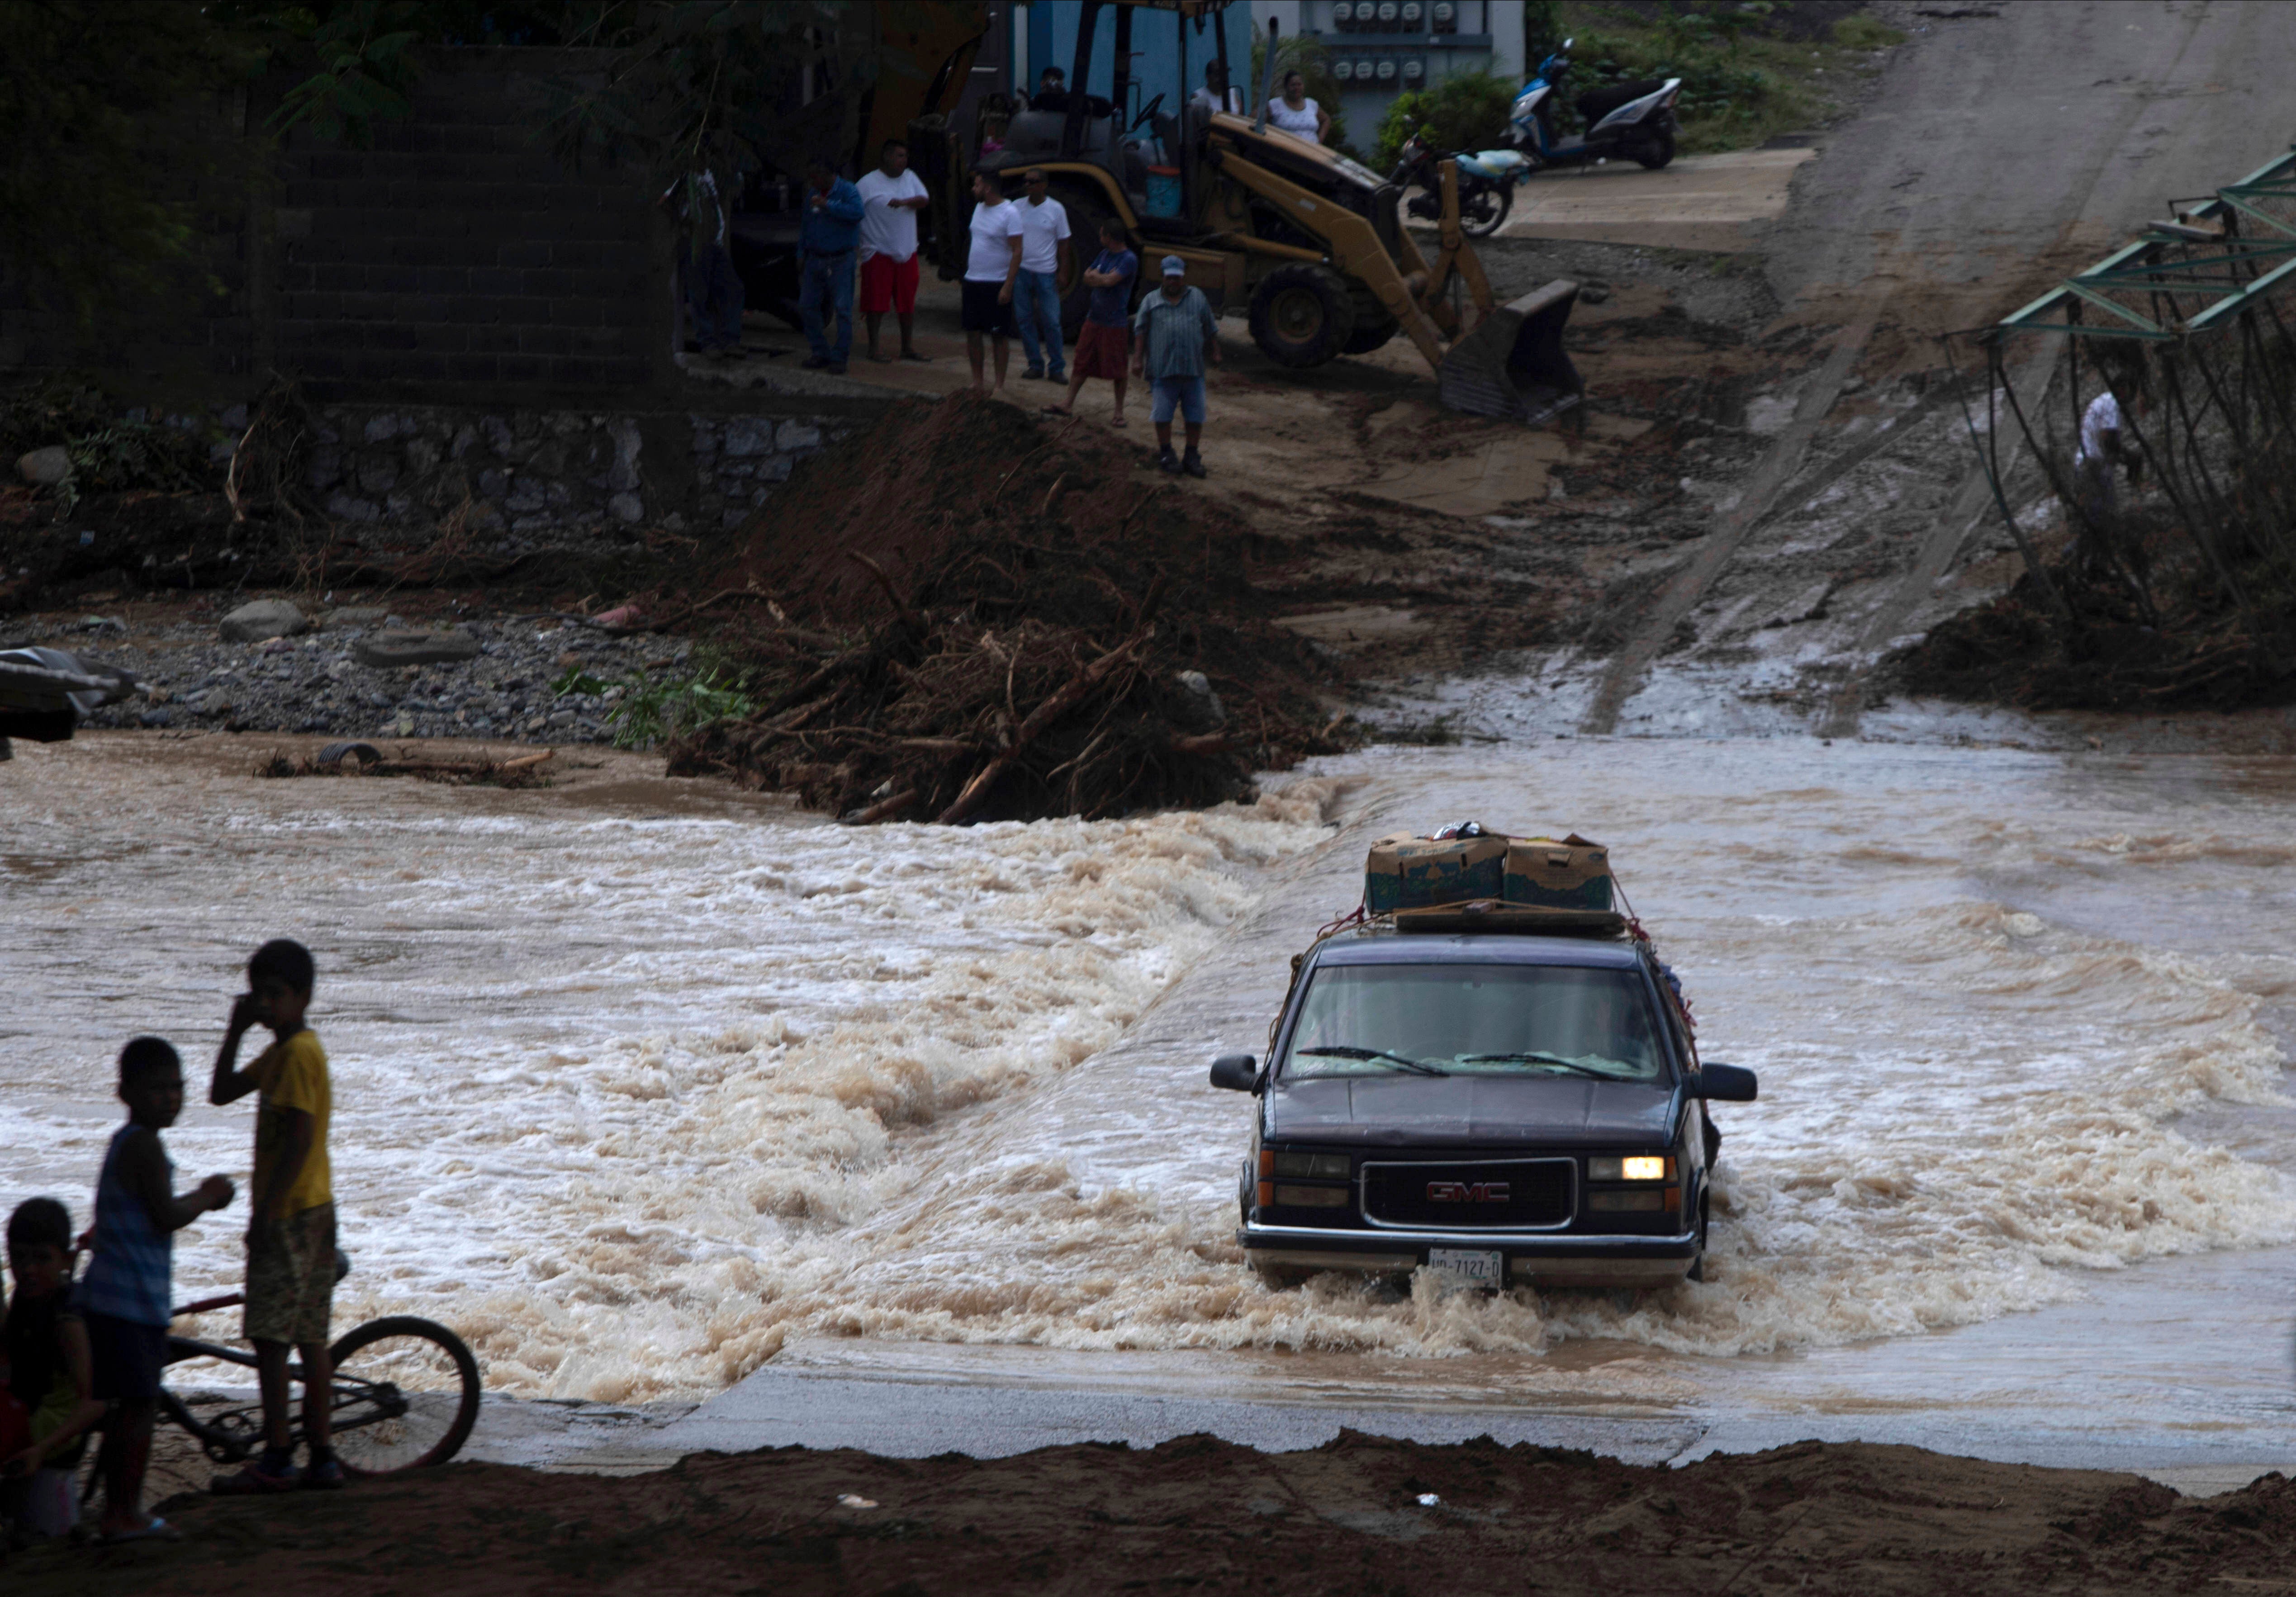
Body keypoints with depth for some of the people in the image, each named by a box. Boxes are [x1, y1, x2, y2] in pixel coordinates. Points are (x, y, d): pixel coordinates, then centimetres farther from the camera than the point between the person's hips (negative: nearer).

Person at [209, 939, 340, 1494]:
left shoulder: (298, 1054, -15)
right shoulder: (284, 1052, 16)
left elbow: (299, 1140, -21)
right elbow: (223, 1092, 23)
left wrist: (265, 1212, -20)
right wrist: (237, 1030, 12)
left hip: (289, 1213, -10)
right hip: (313, 1209, 10)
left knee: (270, 1336, -9)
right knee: (309, 1338, 9)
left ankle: (276, 1458, -9)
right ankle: (321, 1455, 10)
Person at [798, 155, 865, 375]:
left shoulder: (847, 191, -7)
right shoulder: (812, 194, 13)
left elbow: (857, 213, -27)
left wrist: (827, 205, -26)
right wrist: (801, 252, 20)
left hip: (840, 261, -6)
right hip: (815, 261, 7)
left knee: (842, 310, -8)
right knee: (807, 307, 4)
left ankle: (840, 357, -2)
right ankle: (821, 352, 15)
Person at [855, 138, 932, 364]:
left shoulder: (910, 178, 11)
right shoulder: (868, 184, -4)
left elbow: (924, 200, 0)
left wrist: (905, 202, -18)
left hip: (906, 252, 5)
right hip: (878, 252, -5)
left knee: (907, 303, 9)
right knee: (877, 303, -4)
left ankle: (908, 347, 19)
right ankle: (873, 349, 5)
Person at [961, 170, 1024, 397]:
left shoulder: (1010, 213, -13)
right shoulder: (979, 208, 10)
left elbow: (1017, 252, -15)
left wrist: (1008, 286, -20)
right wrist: (964, 278, 18)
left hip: (997, 283, -7)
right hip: (973, 282, 7)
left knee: (1000, 336, 0)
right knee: (972, 332, 7)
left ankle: (1000, 384, 6)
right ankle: (978, 381, 15)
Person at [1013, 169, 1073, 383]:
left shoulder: (1056, 210, -1)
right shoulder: (1017, 207, 4)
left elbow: (1063, 243, 4)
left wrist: (1063, 272, 0)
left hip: (1046, 273, -2)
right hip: (1021, 270, 2)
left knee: (1052, 321, -3)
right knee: (1025, 319, 4)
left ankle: (1056, 367, 6)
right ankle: (1035, 364, 13)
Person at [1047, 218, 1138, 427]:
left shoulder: (1129, 260, -14)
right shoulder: (1105, 255, 12)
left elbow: (1109, 281, -23)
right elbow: (1087, 278, 8)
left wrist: (1094, 277, -5)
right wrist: (1102, 278, -12)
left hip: (1115, 323, -7)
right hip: (1094, 319, 7)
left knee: (1117, 370, 1)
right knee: (1081, 363, 7)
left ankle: (1119, 412, 10)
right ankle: (1069, 404, 12)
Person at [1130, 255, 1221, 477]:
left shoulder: (1197, 298, 12)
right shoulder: (1152, 301, 7)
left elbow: (1211, 329, 19)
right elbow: (1140, 332, 6)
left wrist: (1215, 353, 18)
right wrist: (1137, 360, 0)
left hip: (1193, 369, 1)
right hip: (1162, 370, -1)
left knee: (1195, 417, 3)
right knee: (1163, 415, -1)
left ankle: (1192, 456, 13)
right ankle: (1166, 453, 15)